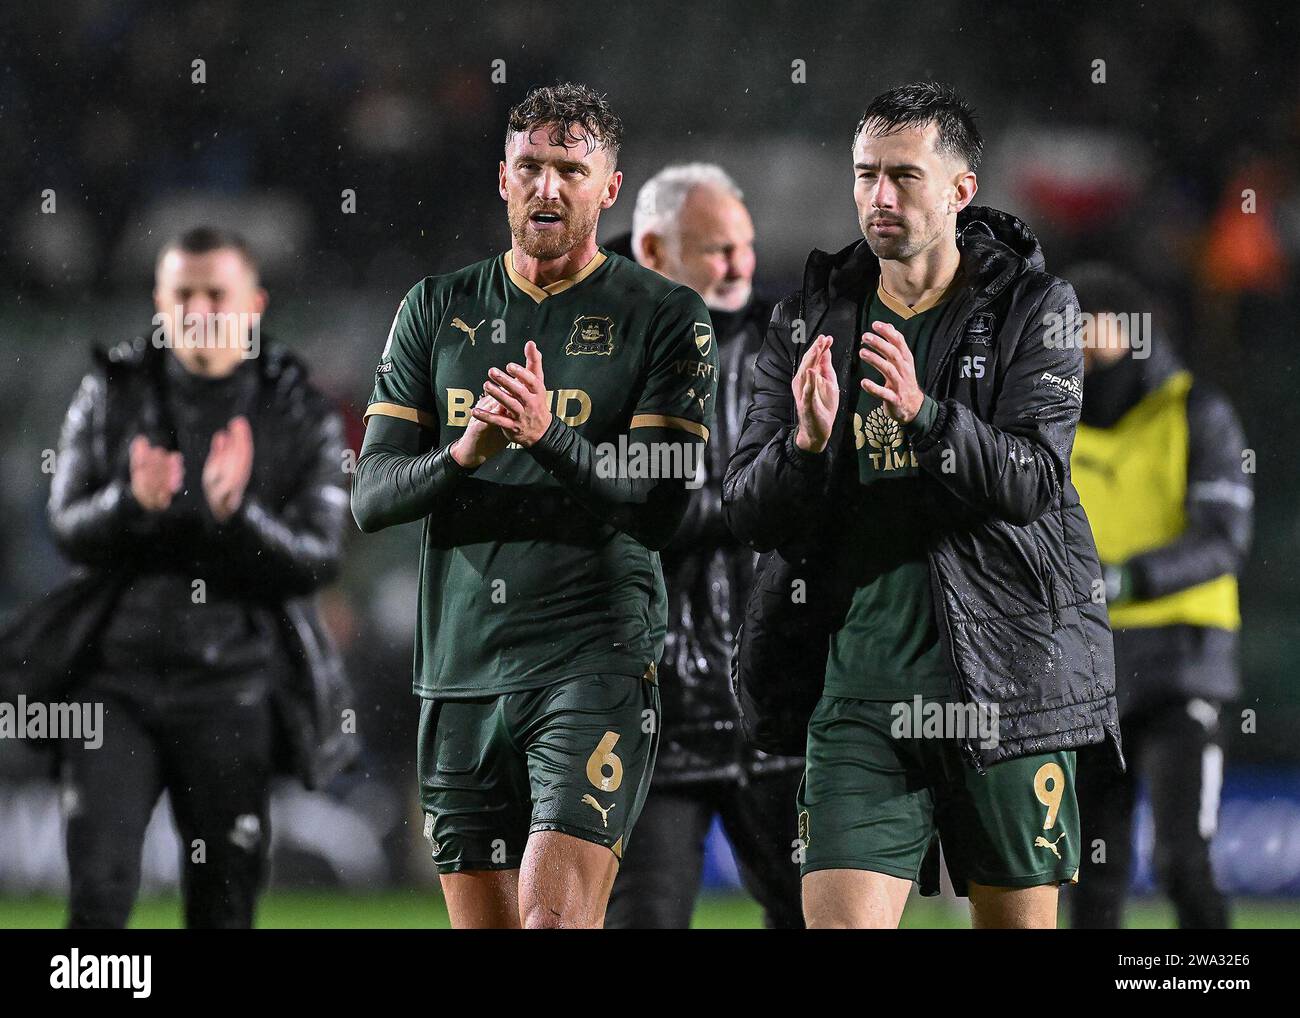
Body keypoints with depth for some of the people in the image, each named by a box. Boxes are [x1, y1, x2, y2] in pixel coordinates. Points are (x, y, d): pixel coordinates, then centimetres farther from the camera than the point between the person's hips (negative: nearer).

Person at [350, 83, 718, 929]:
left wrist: (549, 436, -23)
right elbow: (373, 495, 6)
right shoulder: (437, 310, 12)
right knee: (481, 921, 7)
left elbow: (660, 506, -8)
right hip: (460, 669, 4)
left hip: (595, 667, -4)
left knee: (554, 917, -18)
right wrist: (464, 453, -15)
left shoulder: (667, 318, 1)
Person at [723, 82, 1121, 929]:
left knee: (1020, 921, 6)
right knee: (839, 921, -10)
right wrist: (806, 443, -19)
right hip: (859, 683, 1)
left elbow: (1034, 481, -13)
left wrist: (924, 414, -29)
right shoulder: (809, 322, 8)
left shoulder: (1034, 308, 0)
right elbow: (748, 513, 3)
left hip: (1005, 677, -1)